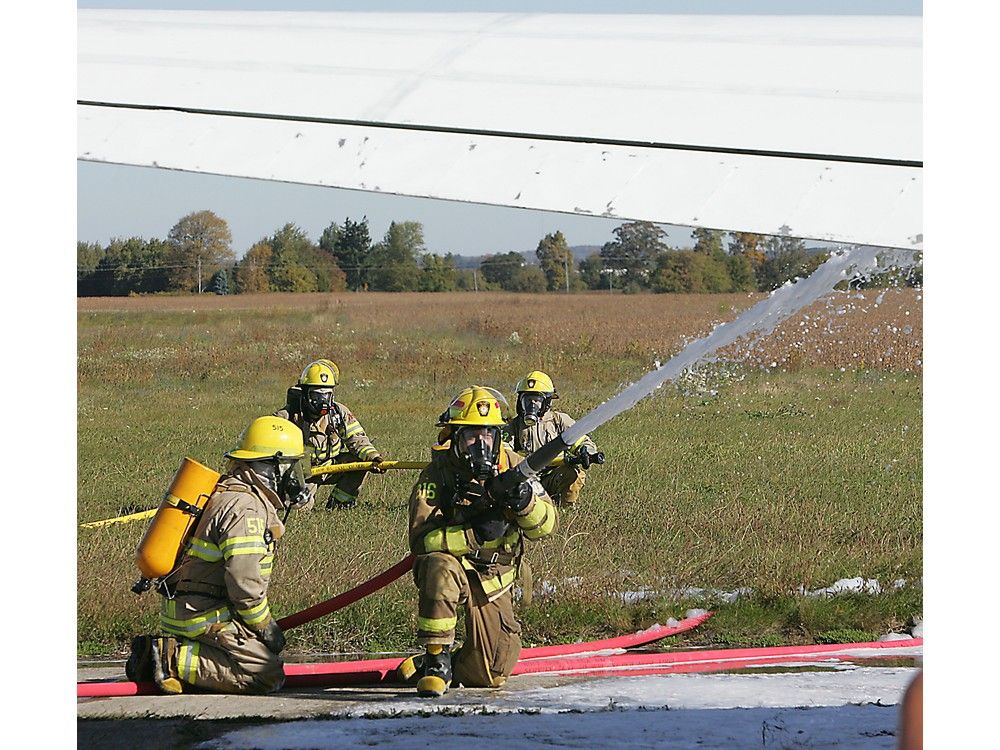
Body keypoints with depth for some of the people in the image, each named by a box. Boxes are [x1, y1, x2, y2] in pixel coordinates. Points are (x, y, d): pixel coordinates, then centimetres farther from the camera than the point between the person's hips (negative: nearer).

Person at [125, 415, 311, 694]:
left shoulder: (229, 493, 18)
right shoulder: (245, 508, -17)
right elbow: (244, 582, -21)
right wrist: (265, 626, -8)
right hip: (204, 616, -11)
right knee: (268, 675, -16)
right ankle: (172, 659, -15)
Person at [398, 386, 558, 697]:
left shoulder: (510, 465, -6)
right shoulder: (436, 476, -17)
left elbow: (544, 525, -8)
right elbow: (421, 540, -25)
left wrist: (524, 502, -31)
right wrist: (475, 534, -36)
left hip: (493, 580, 3)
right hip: (452, 569, -3)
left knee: (492, 674, -3)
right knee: (440, 567, -41)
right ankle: (436, 659, -27)